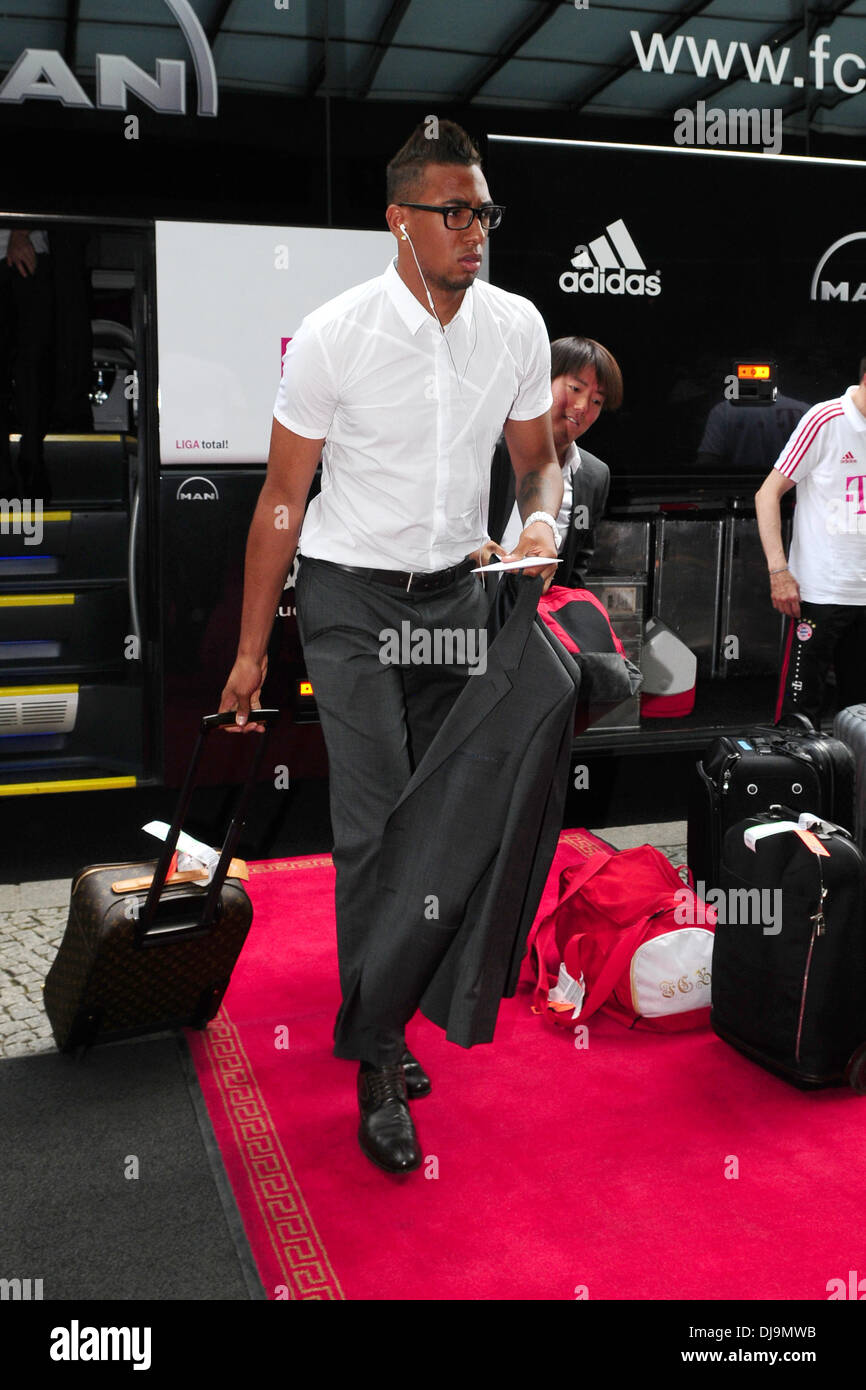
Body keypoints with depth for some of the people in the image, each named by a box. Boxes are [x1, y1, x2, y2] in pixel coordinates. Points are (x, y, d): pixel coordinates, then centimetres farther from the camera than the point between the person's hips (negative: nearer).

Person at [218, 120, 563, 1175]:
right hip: (353, 600, -4)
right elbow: (283, 497, -6)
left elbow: (538, 456, 13)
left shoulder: (516, 325, 0)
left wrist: (541, 520, -11)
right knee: (376, 829, -8)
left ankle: (372, 1013, 26)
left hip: (457, 593, 4)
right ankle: (378, 1064, 6)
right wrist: (251, 646, -4)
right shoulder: (332, 336, -11)